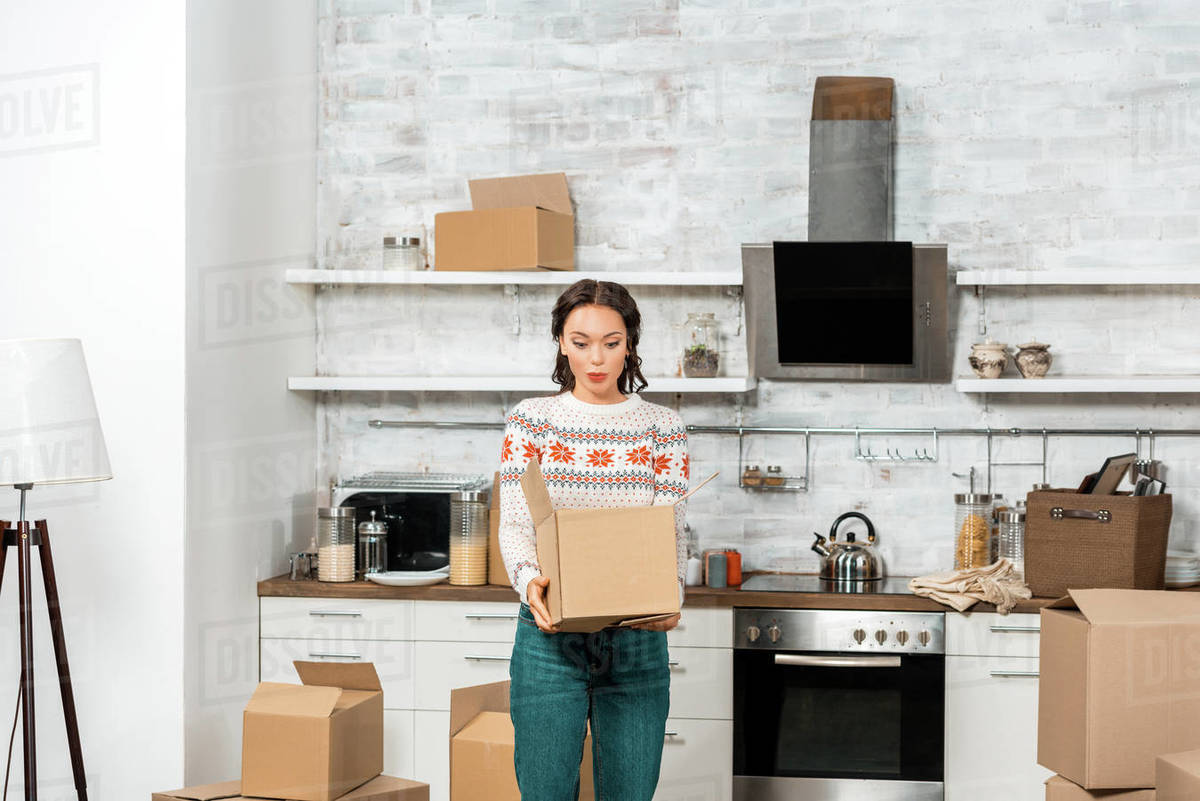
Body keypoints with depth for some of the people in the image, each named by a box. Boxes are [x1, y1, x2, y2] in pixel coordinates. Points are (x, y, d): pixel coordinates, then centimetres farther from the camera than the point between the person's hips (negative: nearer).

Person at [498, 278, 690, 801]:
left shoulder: (662, 428, 4)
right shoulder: (530, 421, 3)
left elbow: (672, 532, -2)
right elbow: (513, 526, -3)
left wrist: (669, 597, -22)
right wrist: (529, 580, -24)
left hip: (637, 640, 1)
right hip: (548, 636, -1)